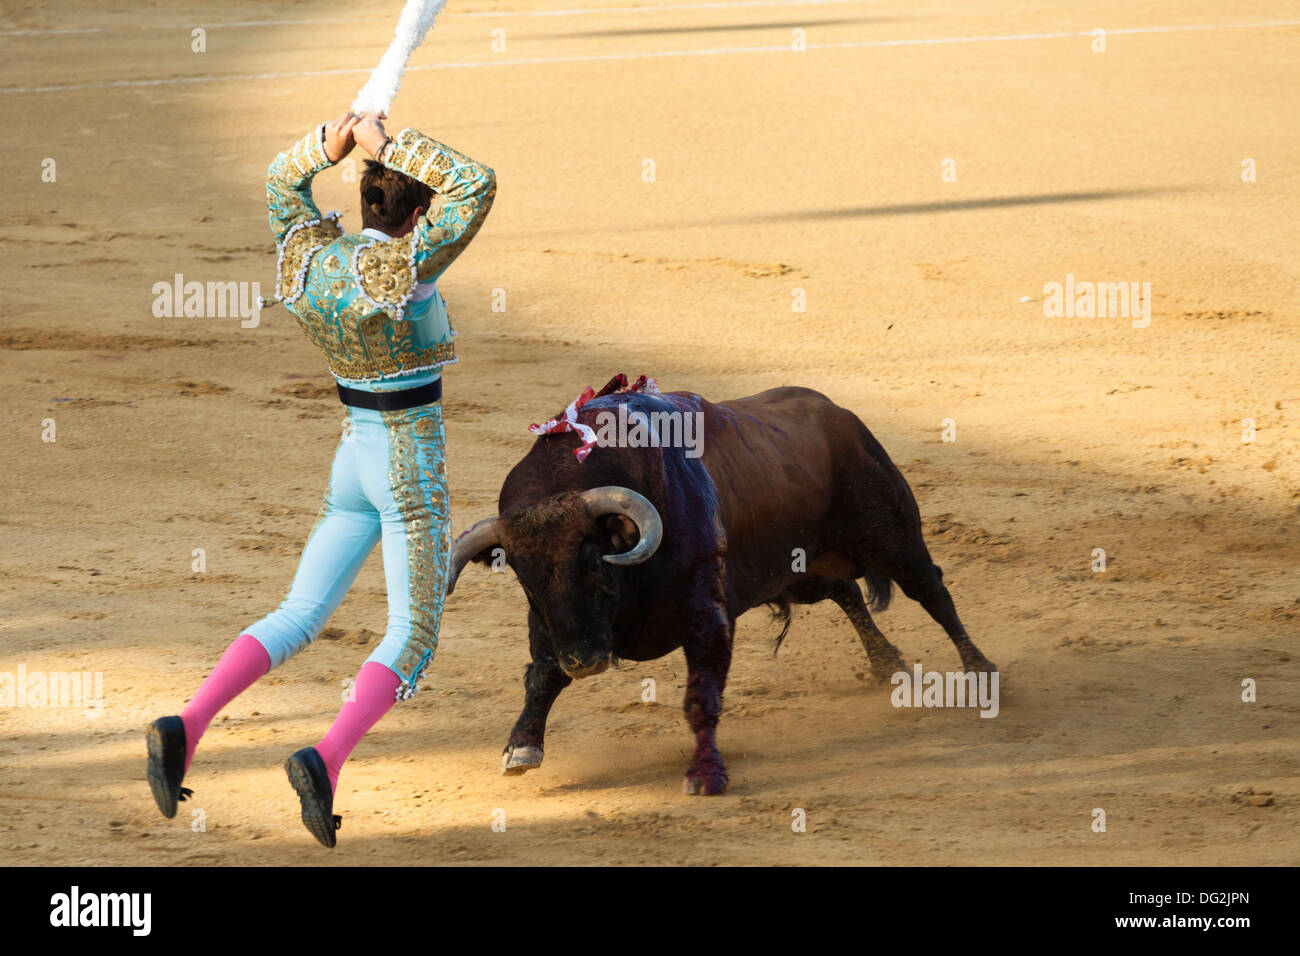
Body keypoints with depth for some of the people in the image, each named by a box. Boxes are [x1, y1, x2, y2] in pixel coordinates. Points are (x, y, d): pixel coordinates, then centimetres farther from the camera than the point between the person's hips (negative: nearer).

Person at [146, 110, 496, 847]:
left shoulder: (311, 256, -1)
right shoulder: (400, 268, -21)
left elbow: (283, 181, 17)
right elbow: (476, 185, -24)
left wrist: (332, 145, -2)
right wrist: (390, 144, -16)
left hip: (354, 461, 6)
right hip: (412, 472, -6)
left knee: (298, 619, 9)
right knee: (413, 640, -3)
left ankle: (186, 728, -10)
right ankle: (327, 760, -26)